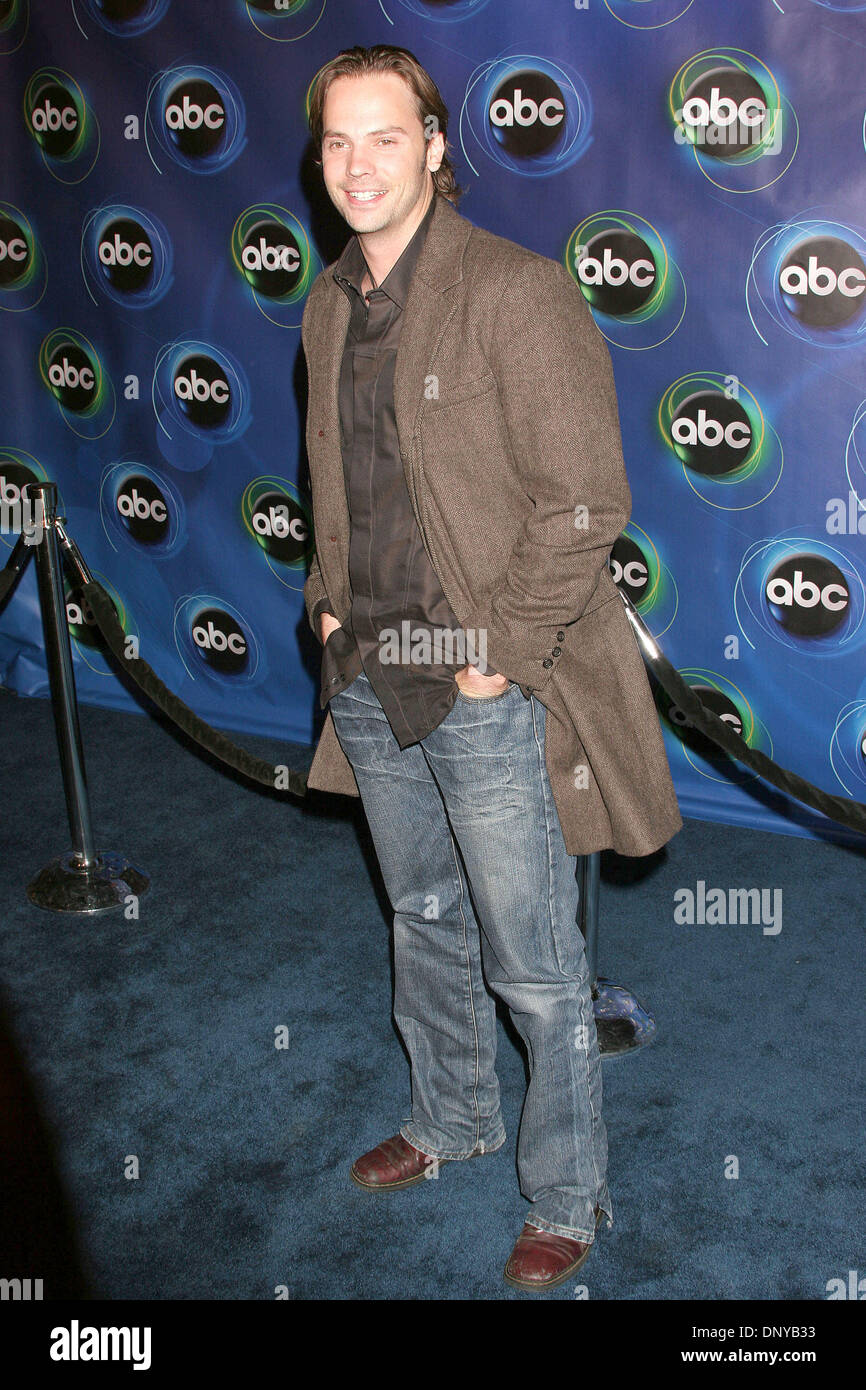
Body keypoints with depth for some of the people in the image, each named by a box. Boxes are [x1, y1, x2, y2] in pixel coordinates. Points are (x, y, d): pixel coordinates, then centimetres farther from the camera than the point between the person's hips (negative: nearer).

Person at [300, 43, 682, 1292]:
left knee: (534, 969, 4)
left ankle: (567, 1198, 25)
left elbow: (586, 501, -17)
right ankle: (452, 1118, 45)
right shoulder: (329, 308, 9)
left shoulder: (518, 292, -14)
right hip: (369, 679, 7)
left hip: (488, 690, -7)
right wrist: (331, 603, 10)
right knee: (425, 921, 23)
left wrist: (497, 655, -16)